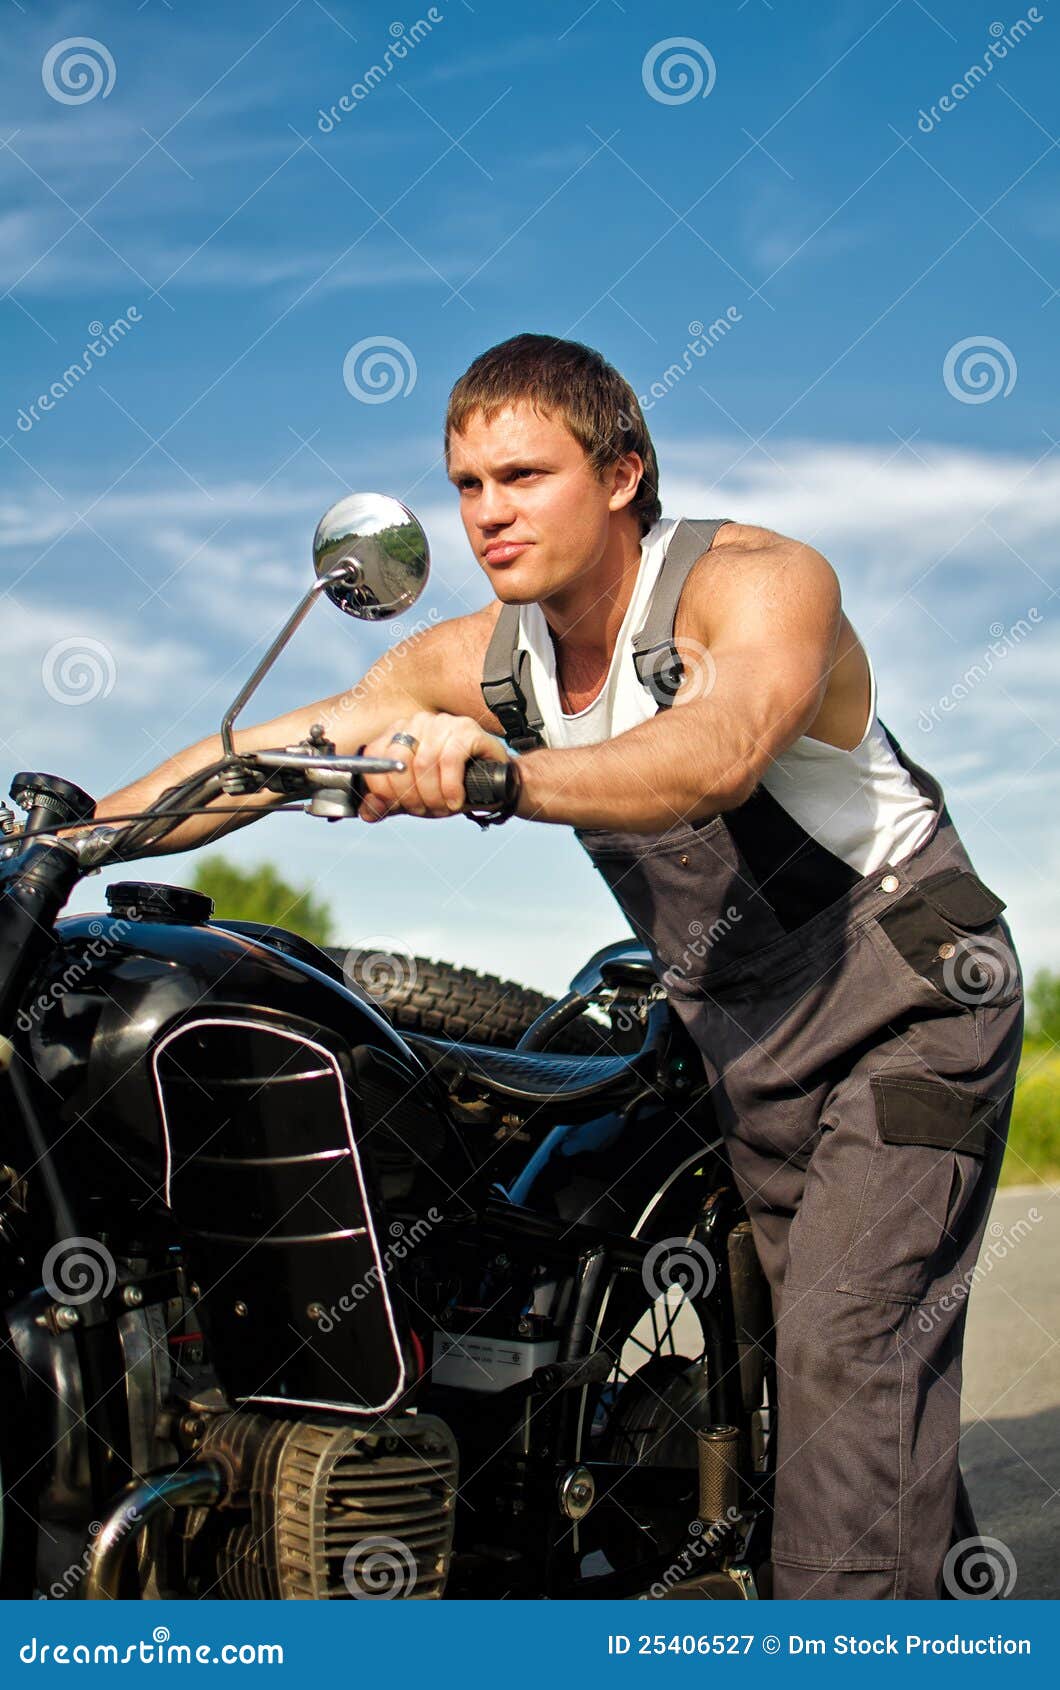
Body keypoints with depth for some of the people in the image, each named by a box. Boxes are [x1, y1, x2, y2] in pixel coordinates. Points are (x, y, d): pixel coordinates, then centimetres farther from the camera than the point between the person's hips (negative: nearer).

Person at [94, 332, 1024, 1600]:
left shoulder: (760, 582, -20)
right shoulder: (480, 660, -1)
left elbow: (719, 751, -42)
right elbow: (265, 751, -4)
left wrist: (504, 774, -58)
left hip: (905, 984, -6)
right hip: (741, 1030, 7)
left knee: (848, 1346, -17)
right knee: (845, 1381, 12)